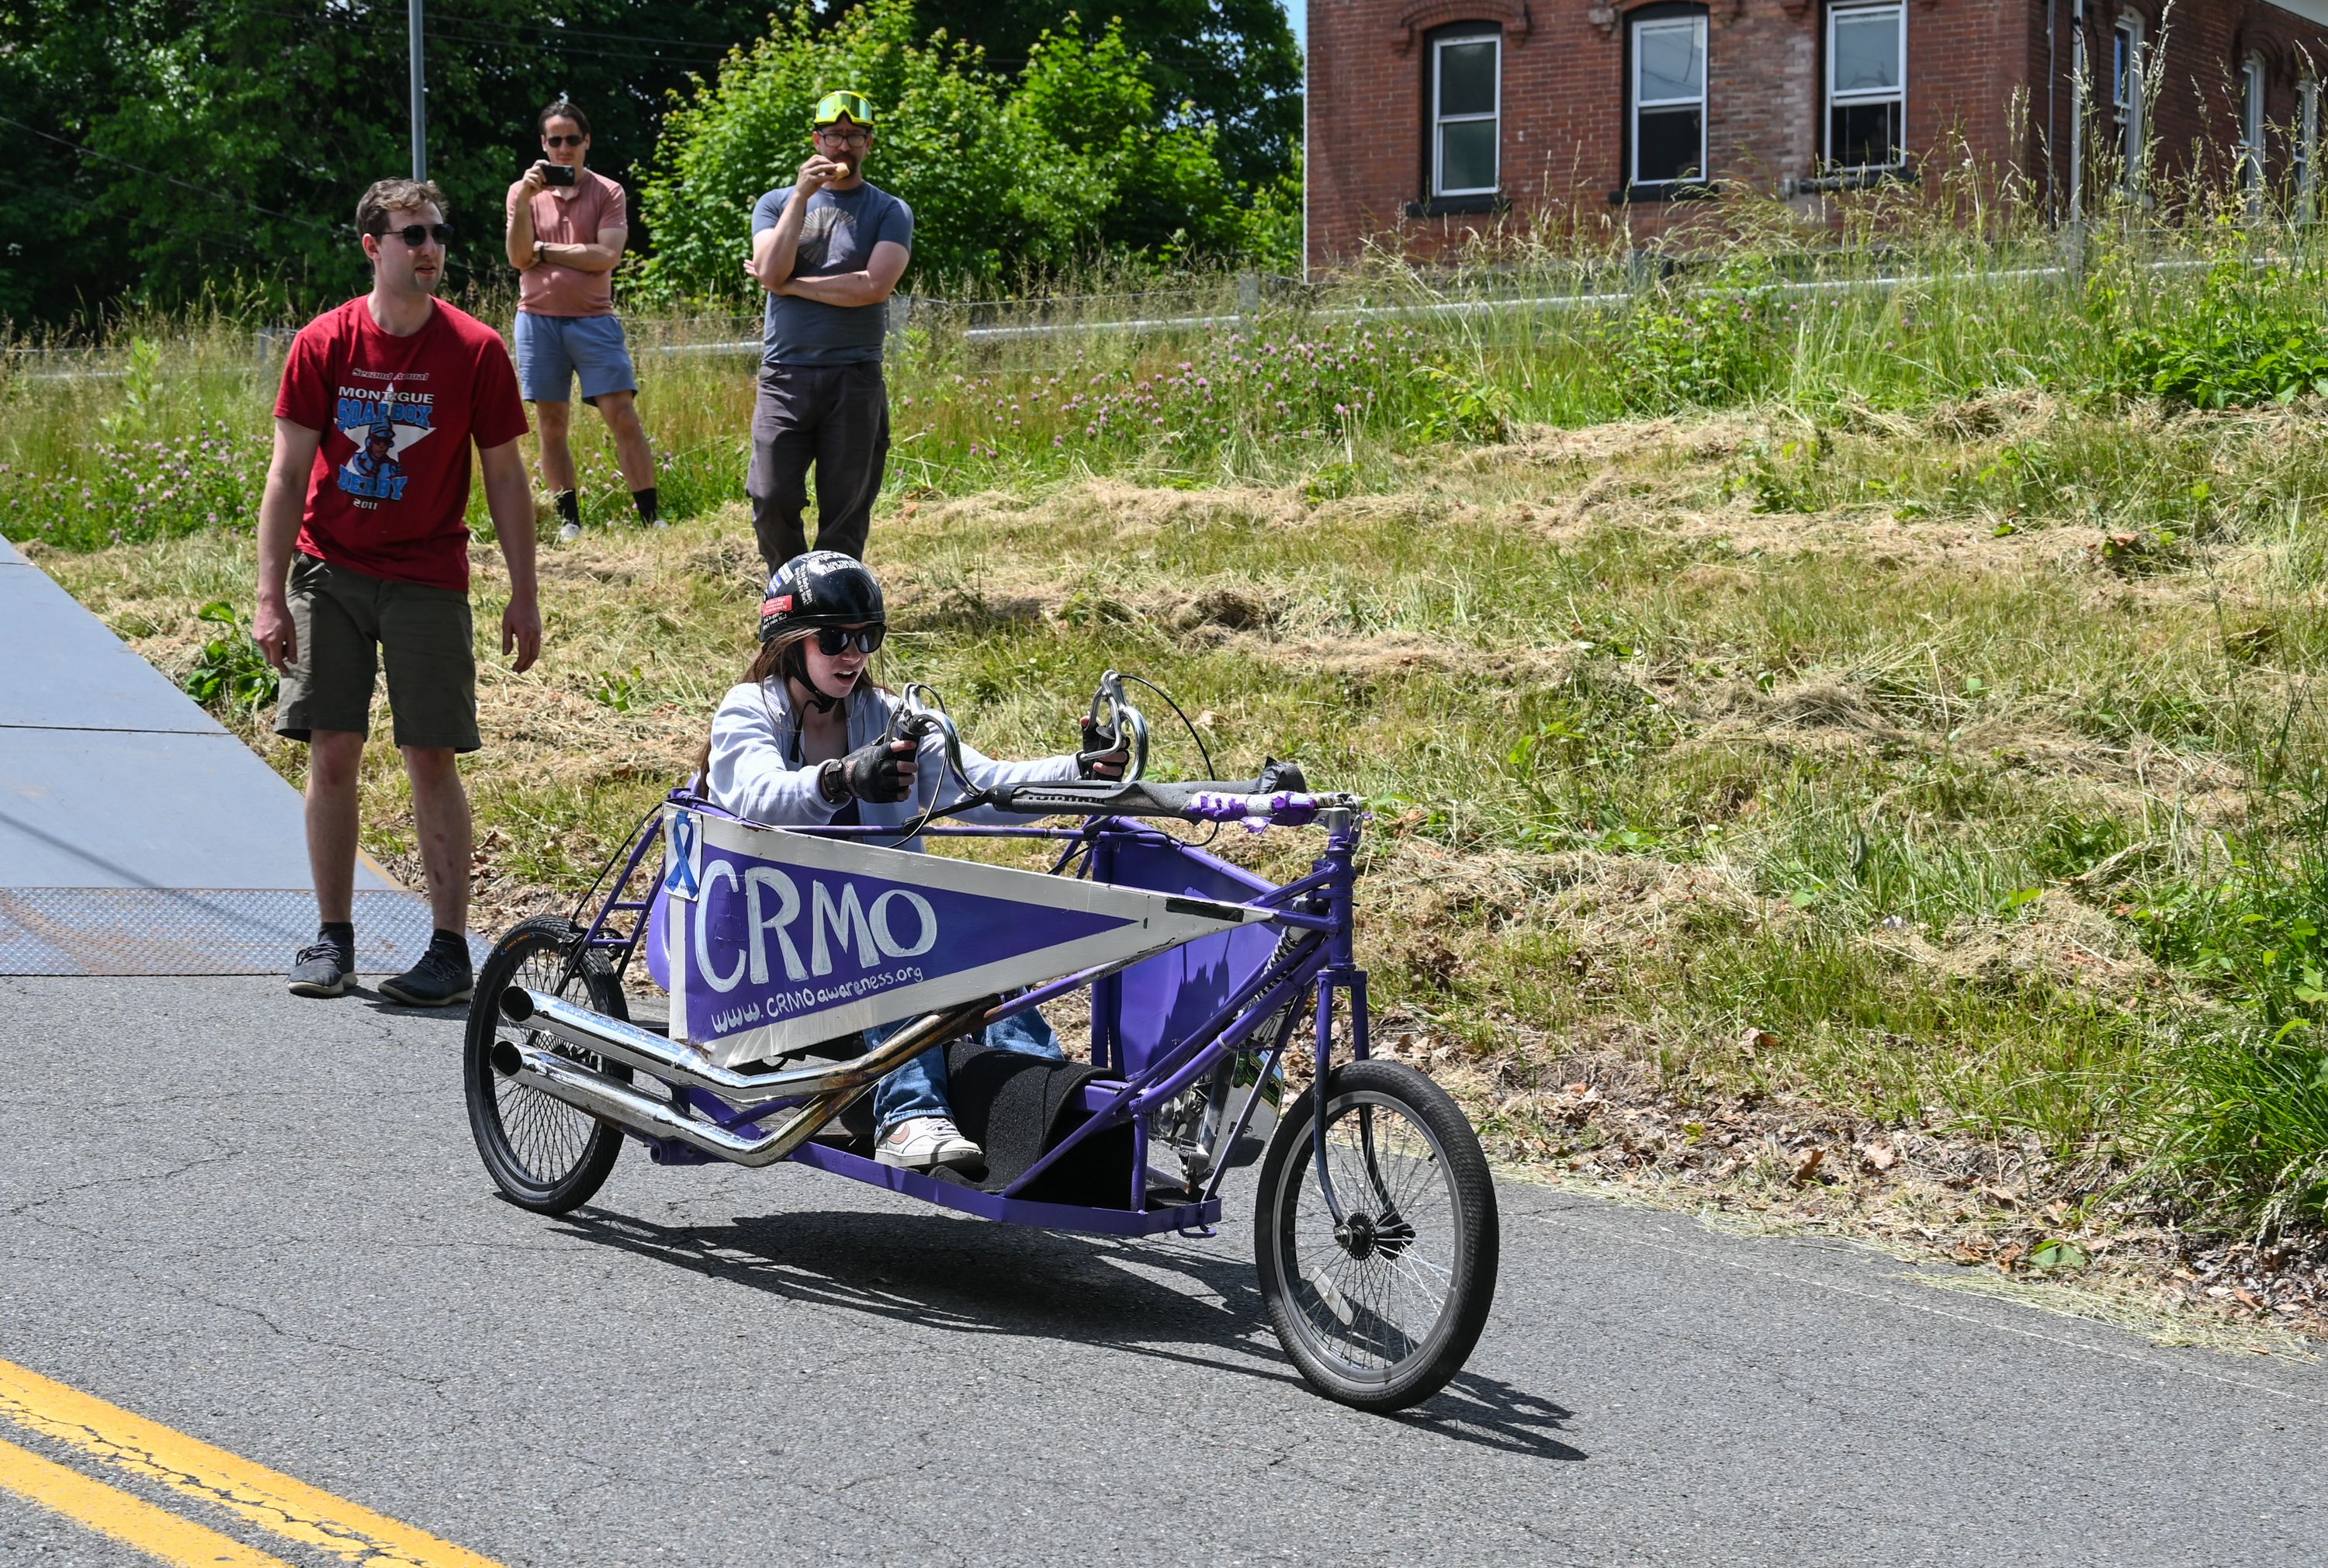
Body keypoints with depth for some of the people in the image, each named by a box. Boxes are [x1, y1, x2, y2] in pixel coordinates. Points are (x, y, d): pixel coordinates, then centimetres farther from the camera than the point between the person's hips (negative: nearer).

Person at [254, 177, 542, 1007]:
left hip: (427, 580, -1)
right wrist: (270, 595, -7)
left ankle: (450, 947, 3)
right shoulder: (323, 343, -3)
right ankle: (333, 937, 12)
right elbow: (288, 476, -2)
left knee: (432, 760, -3)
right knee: (332, 752, 1)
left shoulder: (476, 351, -4)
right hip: (330, 572, 1)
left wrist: (524, 596, -1)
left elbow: (505, 478, 2)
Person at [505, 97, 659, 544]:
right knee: (552, 426, 4)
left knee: (623, 417, -8)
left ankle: (650, 516, -6)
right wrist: (526, 200, -15)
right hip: (538, 319, 2)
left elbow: (606, 256, -10)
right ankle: (568, 520, 10)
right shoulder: (523, 192, 7)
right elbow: (518, 259, -4)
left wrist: (543, 249, -7)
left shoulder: (609, 193, 3)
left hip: (593, 319, -2)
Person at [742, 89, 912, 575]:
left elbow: (874, 285, -10)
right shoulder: (777, 202, 13)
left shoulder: (890, 212, 7)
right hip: (785, 374, 1)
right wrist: (802, 196, -8)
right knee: (771, 500, -7)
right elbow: (770, 270, -6)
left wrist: (790, 284, -5)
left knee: (846, 508, 0)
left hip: (855, 376, -1)